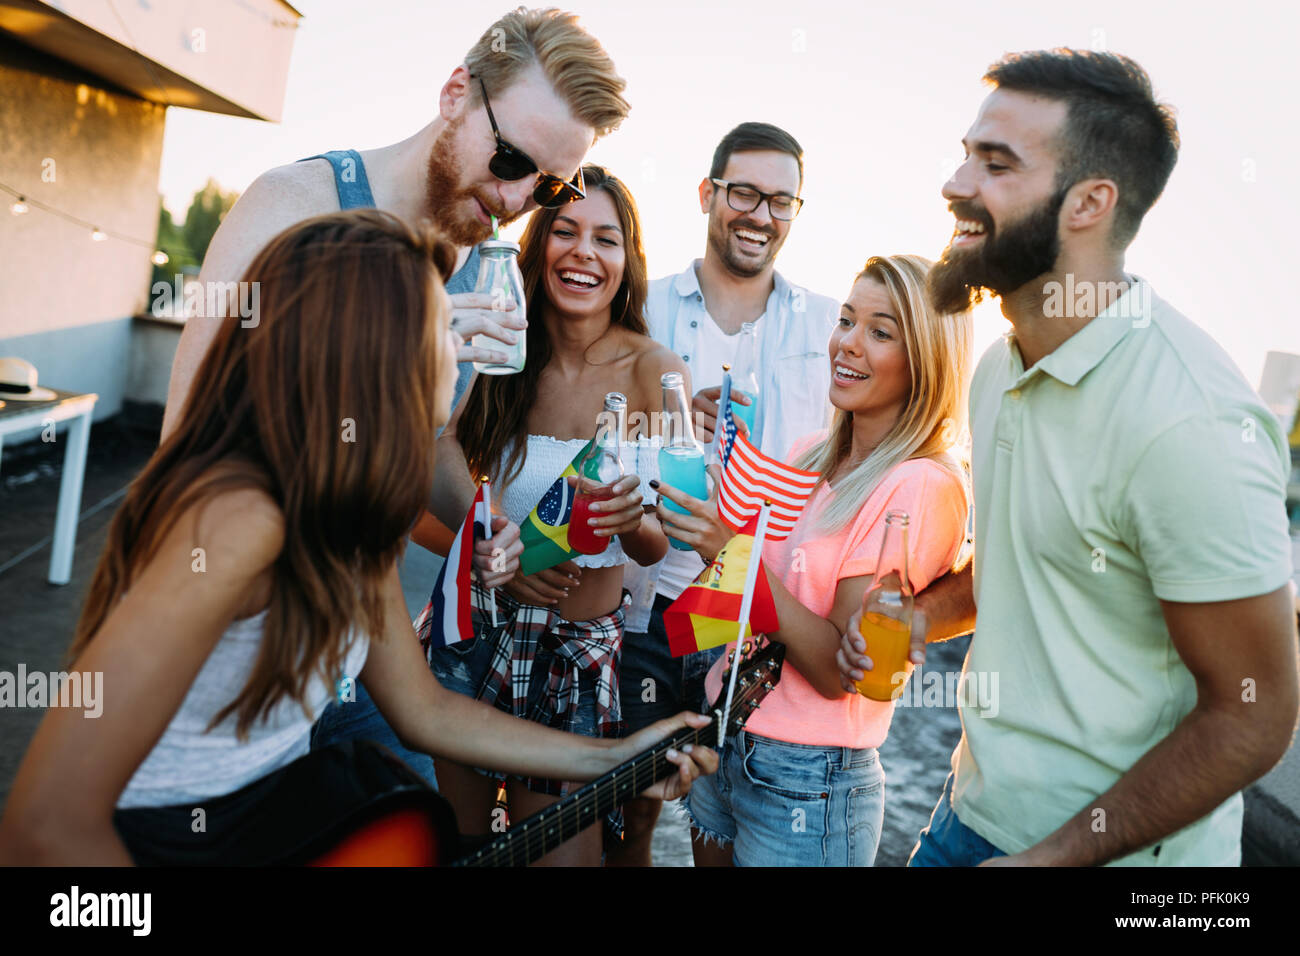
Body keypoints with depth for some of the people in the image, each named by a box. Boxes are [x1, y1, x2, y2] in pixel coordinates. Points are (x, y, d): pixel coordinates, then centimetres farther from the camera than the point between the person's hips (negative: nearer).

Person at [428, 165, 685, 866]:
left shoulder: (654, 370, -9)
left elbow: (658, 548, -8)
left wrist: (631, 519, -30)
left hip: (581, 650, -2)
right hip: (475, 627, 2)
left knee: (562, 851, 7)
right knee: (455, 841, 17)